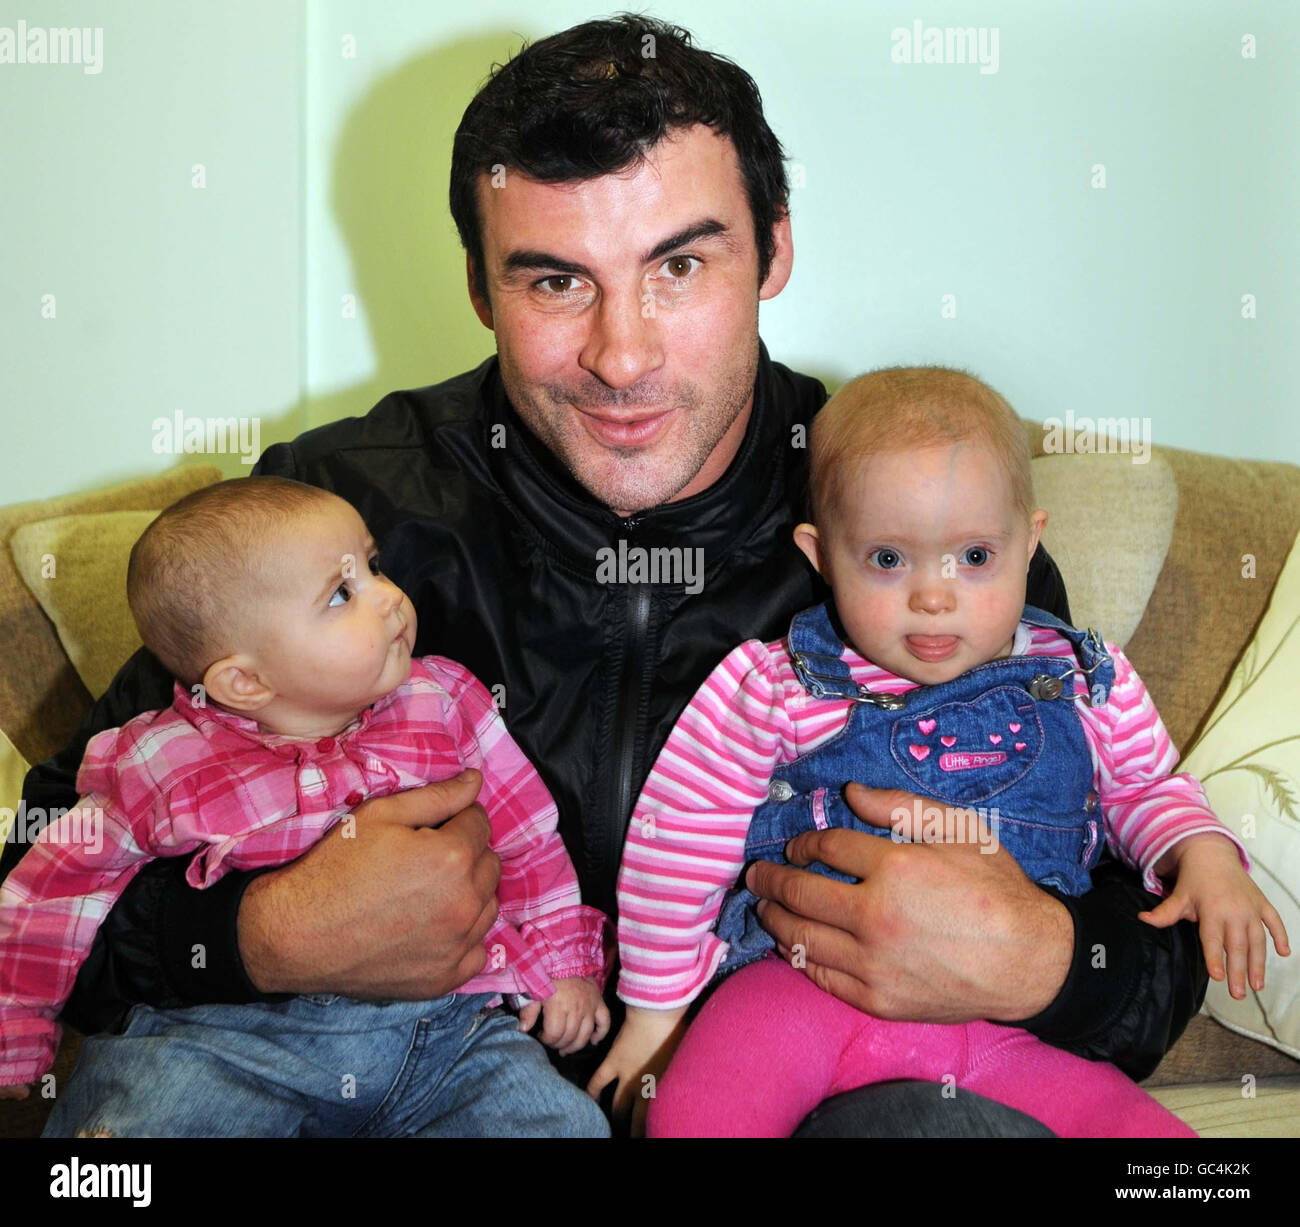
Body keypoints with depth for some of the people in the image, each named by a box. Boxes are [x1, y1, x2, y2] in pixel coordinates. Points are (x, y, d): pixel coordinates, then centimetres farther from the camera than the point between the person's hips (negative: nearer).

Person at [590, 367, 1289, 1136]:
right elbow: (680, 836, 4)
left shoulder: (1086, 686, 7)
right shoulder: (774, 689, -2)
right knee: (693, 1114, -29)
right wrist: (654, 1010, 8)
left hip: (1010, 1030, 3)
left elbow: (1148, 789, 25)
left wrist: (1206, 857, 3)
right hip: (805, 991, -2)